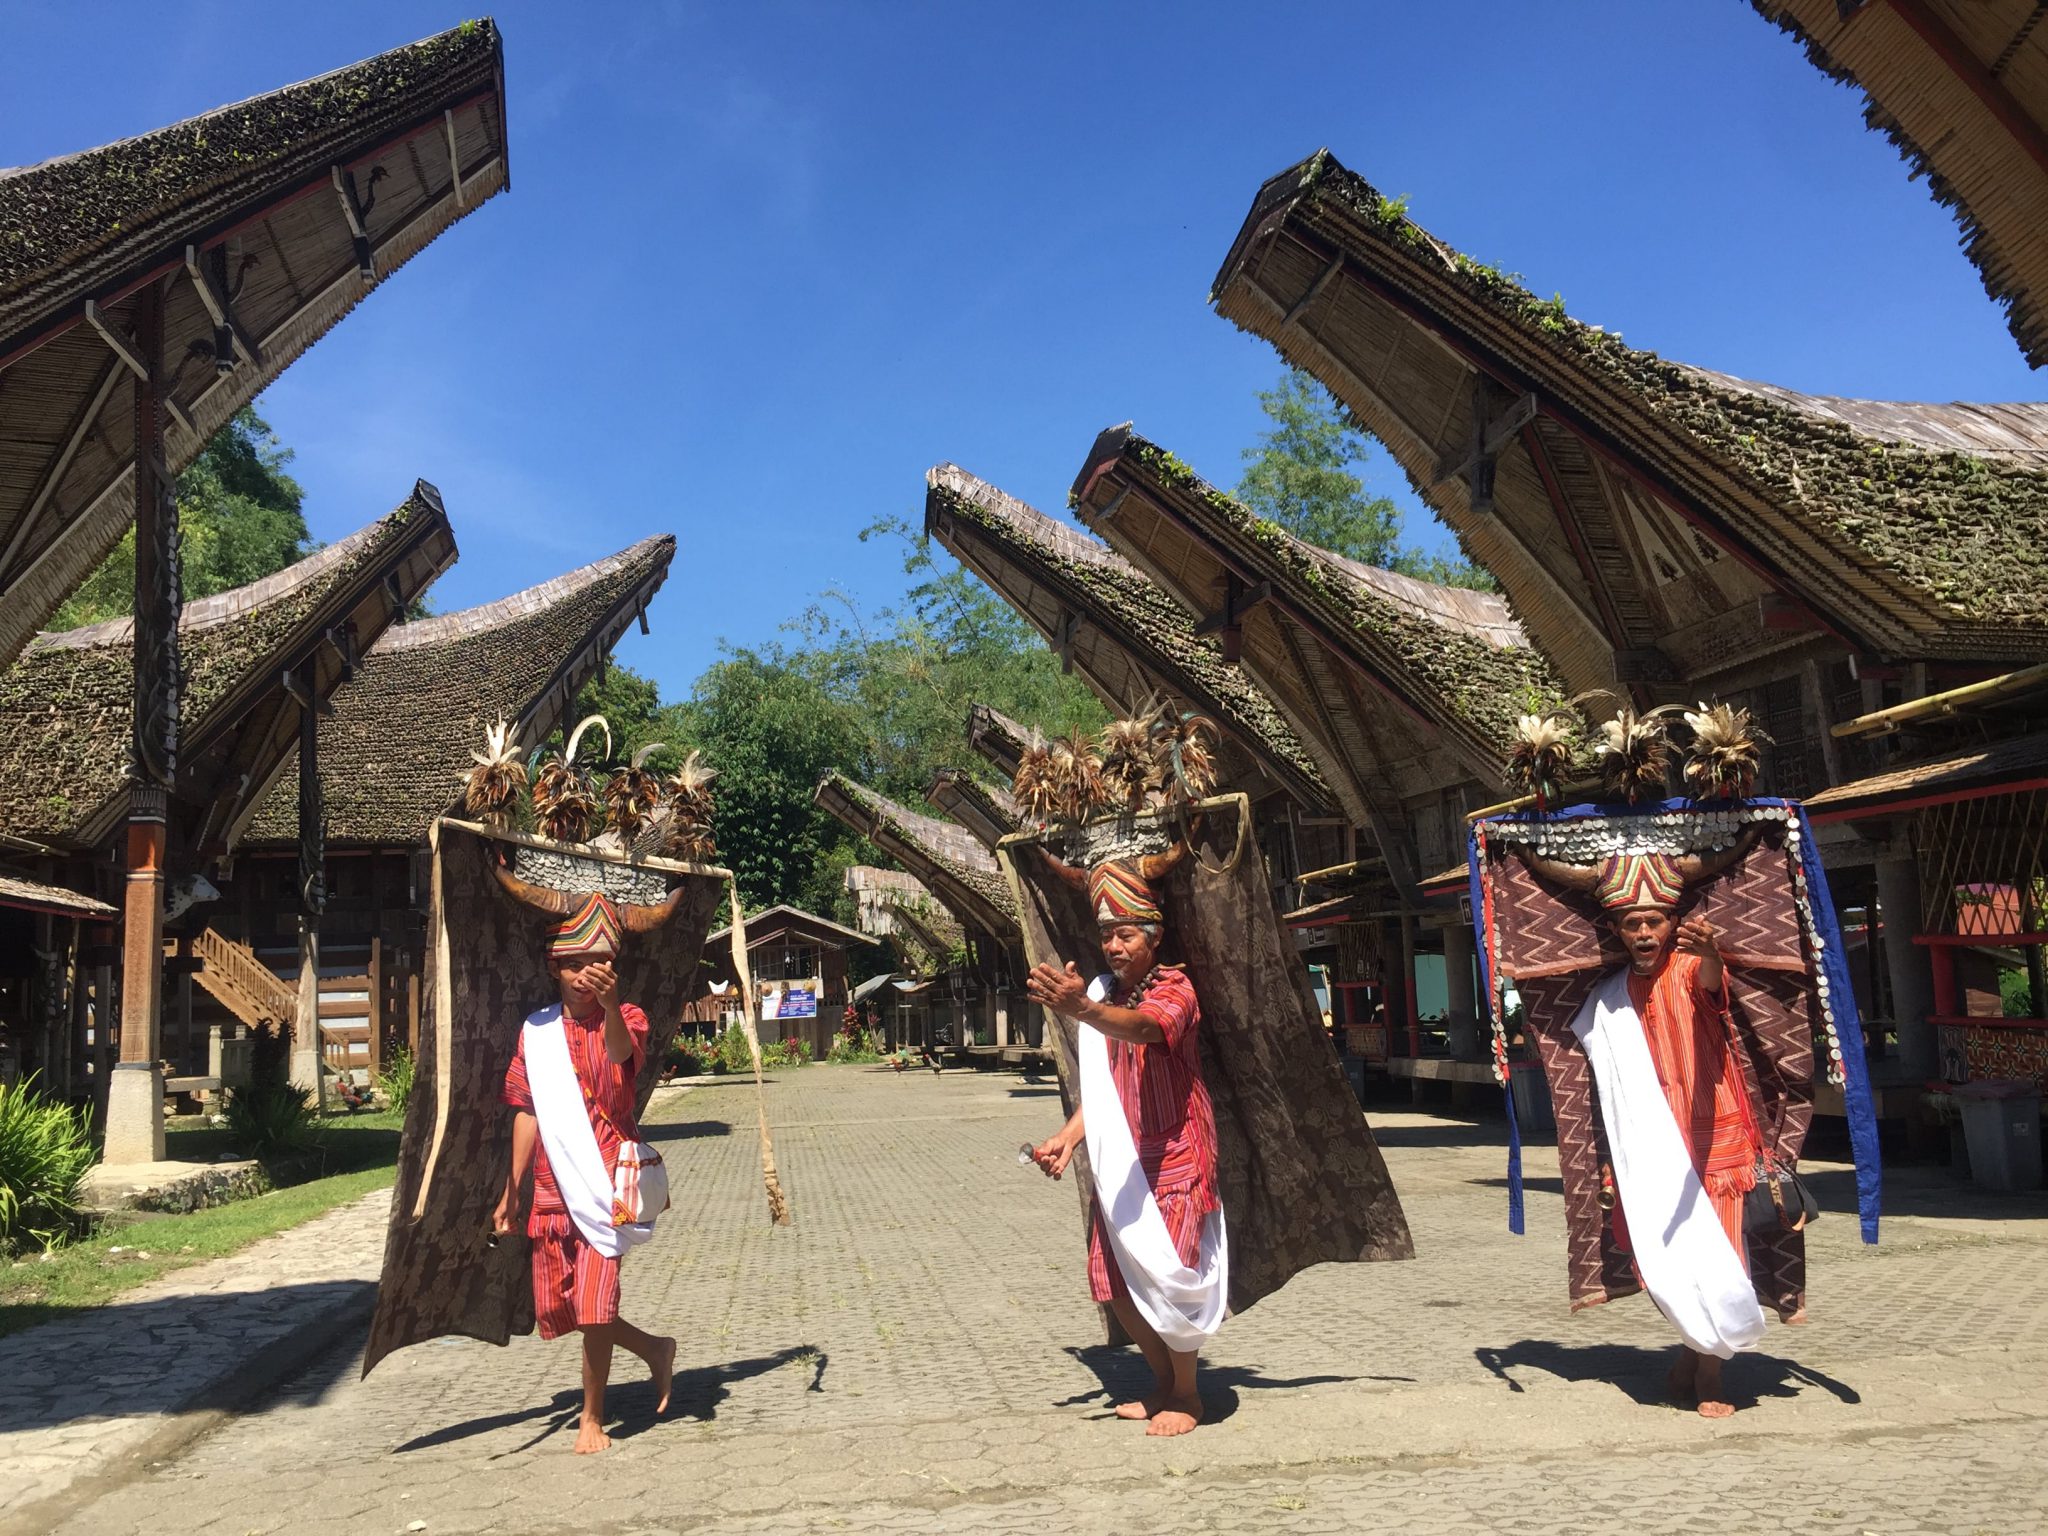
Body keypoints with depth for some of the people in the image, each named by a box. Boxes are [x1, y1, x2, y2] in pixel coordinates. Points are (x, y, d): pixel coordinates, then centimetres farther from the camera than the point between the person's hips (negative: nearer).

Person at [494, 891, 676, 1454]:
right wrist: (511, 1191, 11)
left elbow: (620, 1052, -29)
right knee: (555, 1308, 10)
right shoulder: (535, 1031, 7)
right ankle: (654, 1349, 32)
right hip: (551, 1190, 5)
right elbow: (528, 1113, 12)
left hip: (605, 1185, -5)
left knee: (594, 1305, -8)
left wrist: (609, 1002, -50)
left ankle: (592, 1417, 15)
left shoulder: (624, 1019, -4)